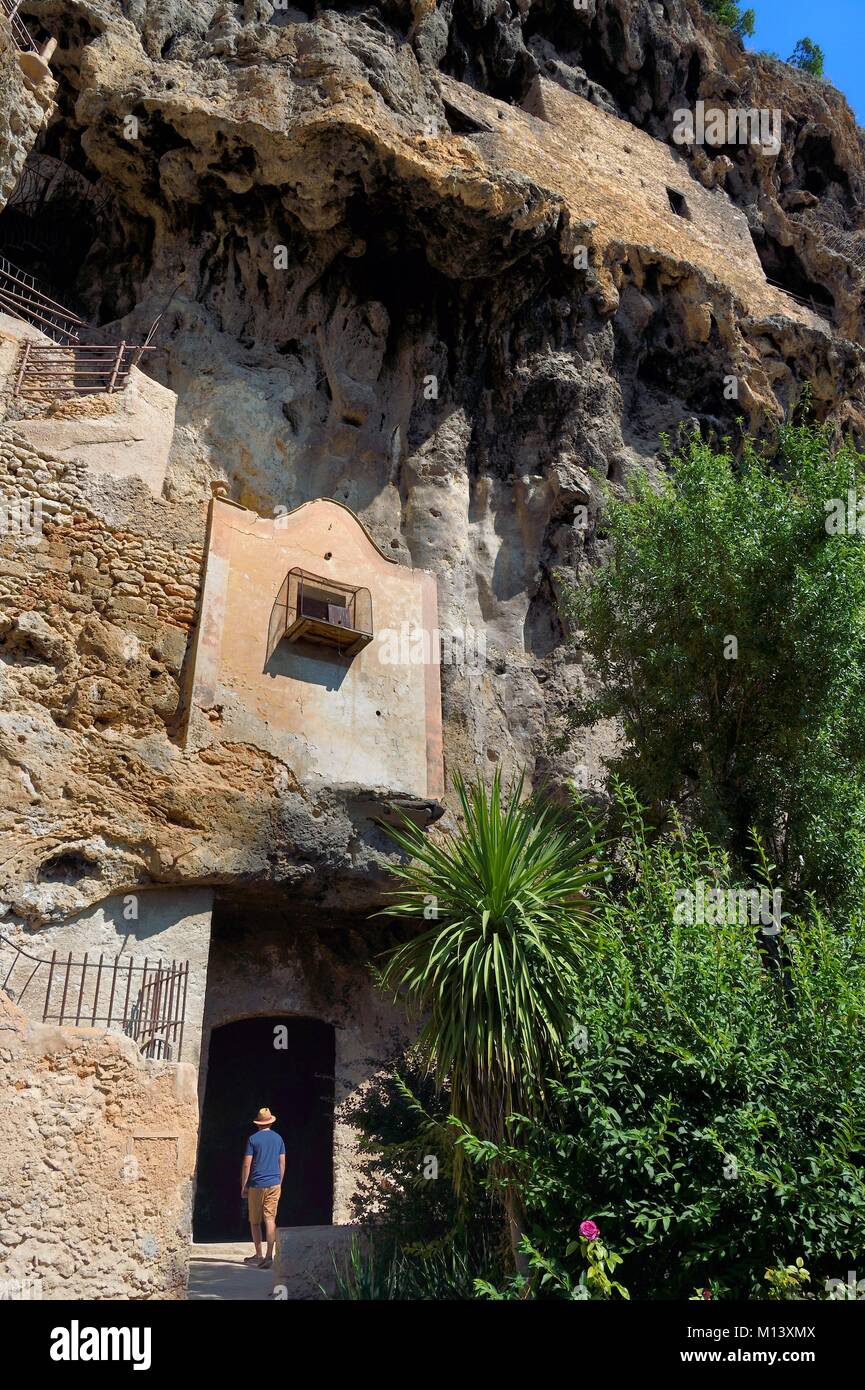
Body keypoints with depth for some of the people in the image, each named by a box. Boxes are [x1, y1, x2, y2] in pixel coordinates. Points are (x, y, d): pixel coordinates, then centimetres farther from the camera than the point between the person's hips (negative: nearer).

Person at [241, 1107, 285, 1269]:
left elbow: (247, 1165, -7)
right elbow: (282, 1163, 10)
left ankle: (259, 1255, 19)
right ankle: (269, 1256, -10)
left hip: (256, 1185, -3)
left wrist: (243, 1186, 2)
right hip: (274, 1184, 3)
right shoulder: (278, 1138, 7)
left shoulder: (253, 1139, -4)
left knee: (255, 1222, 12)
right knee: (270, 1219, 0)